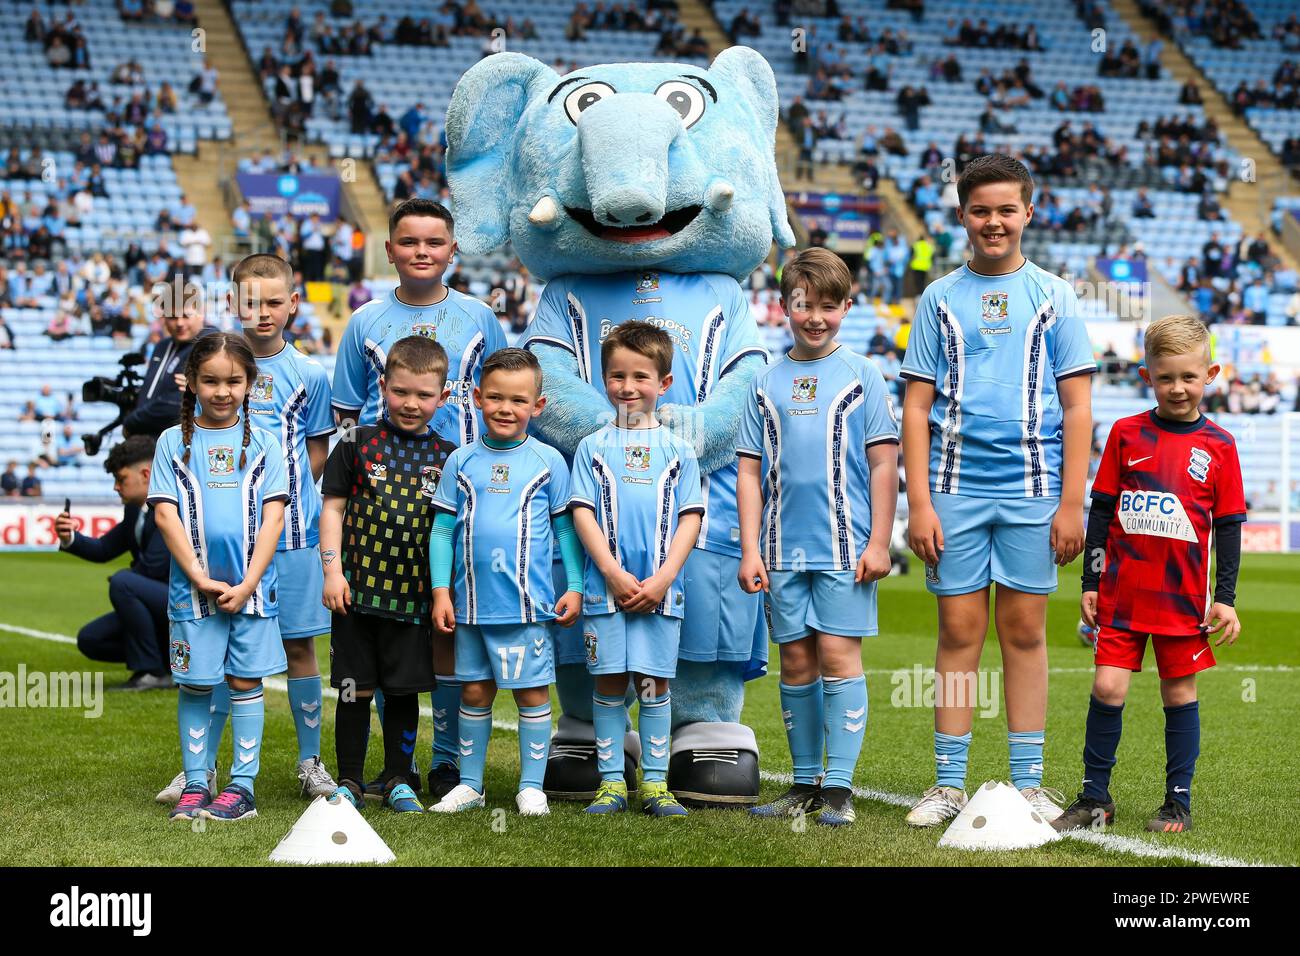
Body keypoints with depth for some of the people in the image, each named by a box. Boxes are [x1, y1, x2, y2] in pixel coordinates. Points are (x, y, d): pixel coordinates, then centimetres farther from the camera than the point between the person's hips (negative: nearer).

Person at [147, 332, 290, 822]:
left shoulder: (263, 444, 5)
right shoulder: (174, 442, 4)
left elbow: (273, 516, -1)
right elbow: (165, 513, -2)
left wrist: (248, 584, -10)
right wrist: (199, 577, -11)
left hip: (251, 585, 0)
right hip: (193, 585, 0)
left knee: (245, 682, 3)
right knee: (195, 685, 4)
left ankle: (243, 786, 7)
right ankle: (195, 784, 11)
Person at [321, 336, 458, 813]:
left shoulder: (446, 455, 5)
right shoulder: (357, 443, 1)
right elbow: (333, 507, 3)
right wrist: (332, 569, -5)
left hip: (414, 594, 1)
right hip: (357, 589, -1)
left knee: (405, 690, 6)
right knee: (355, 688, 3)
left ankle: (397, 780, 18)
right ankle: (349, 781, 13)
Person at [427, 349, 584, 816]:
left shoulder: (548, 461, 1)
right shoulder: (461, 462, 5)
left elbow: (565, 527, 5)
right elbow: (443, 528, 7)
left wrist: (574, 587, 0)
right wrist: (440, 590, 1)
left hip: (528, 601, -2)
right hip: (472, 600, 2)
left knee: (532, 691, 2)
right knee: (474, 691, 10)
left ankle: (531, 786, 11)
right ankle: (469, 784, 21)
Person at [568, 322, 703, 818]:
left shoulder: (677, 451, 7)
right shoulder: (593, 447, 7)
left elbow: (690, 518, 3)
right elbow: (583, 513, 1)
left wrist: (662, 579, -9)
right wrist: (614, 574, -10)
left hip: (660, 590, 0)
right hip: (605, 586, 0)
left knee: (654, 682, 1)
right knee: (609, 682, 2)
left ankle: (655, 784, 7)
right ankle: (611, 783, 8)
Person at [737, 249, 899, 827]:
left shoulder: (860, 376, 2)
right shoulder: (767, 382, 10)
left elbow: (884, 464, 0)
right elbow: (750, 471, 9)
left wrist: (879, 542, -6)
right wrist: (750, 550, 3)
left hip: (844, 543, -3)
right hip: (784, 546, 3)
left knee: (838, 654, -6)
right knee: (795, 661, 7)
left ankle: (839, 788, -1)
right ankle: (805, 784, 17)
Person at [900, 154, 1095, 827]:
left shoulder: (1053, 297, 6)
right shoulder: (939, 299, 8)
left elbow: (1077, 407, 4)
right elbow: (916, 406, 6)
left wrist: (1072, 503, -4)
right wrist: (919, 503, -3)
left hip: (1031, 492, 0)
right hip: (955, 491, 0)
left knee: (1025, 631, 3)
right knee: (960, 630, 2)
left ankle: (1027, 784, 9)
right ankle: (949, 785, 7)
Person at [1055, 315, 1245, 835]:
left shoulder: (1218, 446, 1)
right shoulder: (1126, 434, 3)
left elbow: (1229, 526, 5)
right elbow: (1101, 510, 7)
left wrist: (1225, 598, 1)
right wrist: (1091, 582, 5)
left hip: (1183, 596, 0)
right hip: (1122, 591, 0)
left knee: (1180, 693, 6)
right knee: (1107, 689, -4)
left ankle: (1178, 802, 15)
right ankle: (1095, 796, 8)